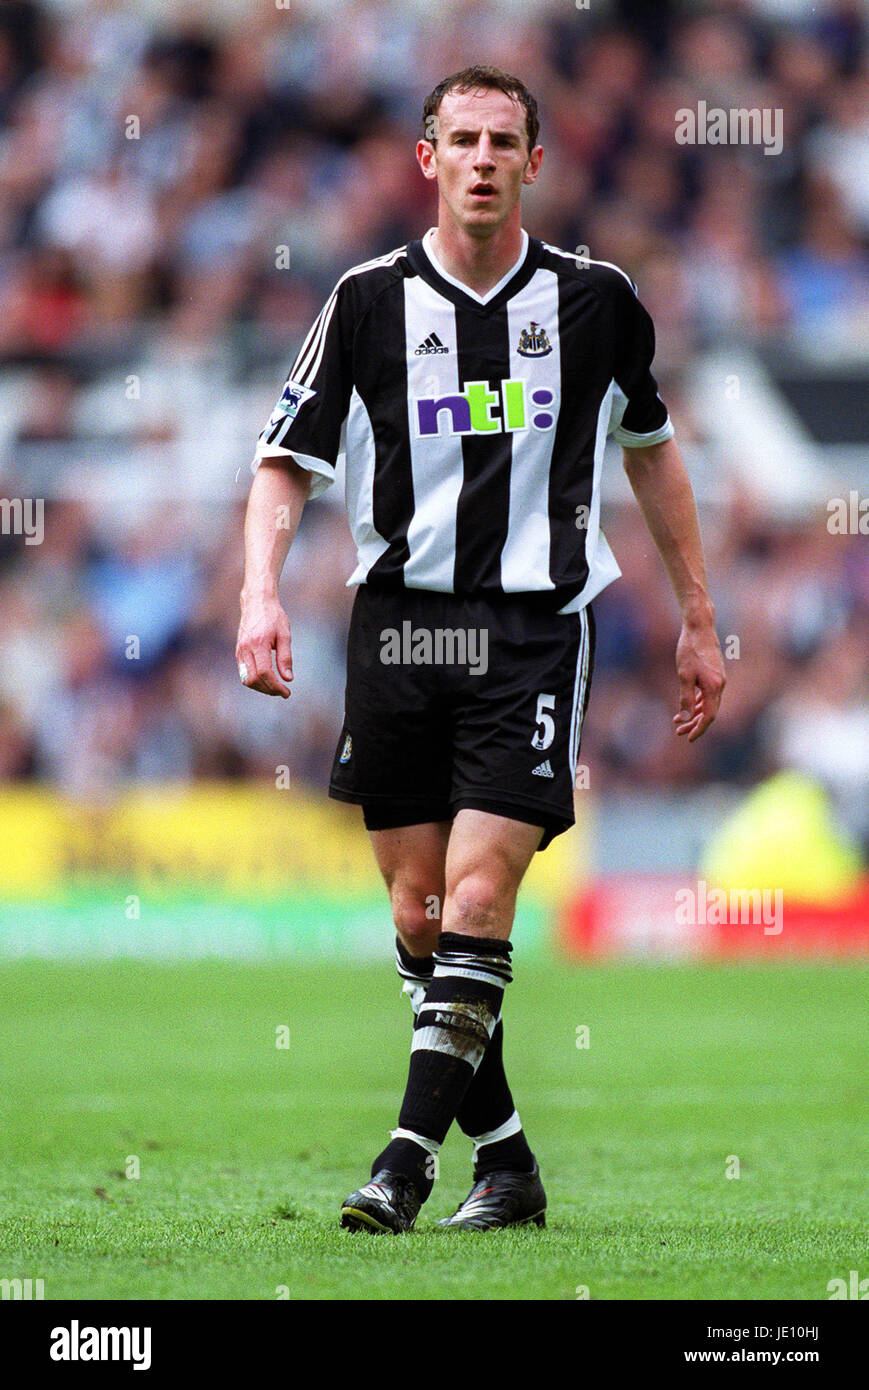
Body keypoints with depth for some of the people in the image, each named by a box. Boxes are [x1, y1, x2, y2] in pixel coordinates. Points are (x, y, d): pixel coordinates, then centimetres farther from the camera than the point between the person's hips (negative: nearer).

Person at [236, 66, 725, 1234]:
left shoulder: (595, 299, 2)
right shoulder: (371, 299, 1)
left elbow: (651, 446, 17)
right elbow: (289, 460, 2)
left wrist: (698, 620, 18)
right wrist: (262, 590, -16)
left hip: (536, 627, -2)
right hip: (399, 622, 2)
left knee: (478, 895, -15)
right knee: (419, 911, 3)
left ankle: (410, 1156, -14)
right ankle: (505, 1160, 15)